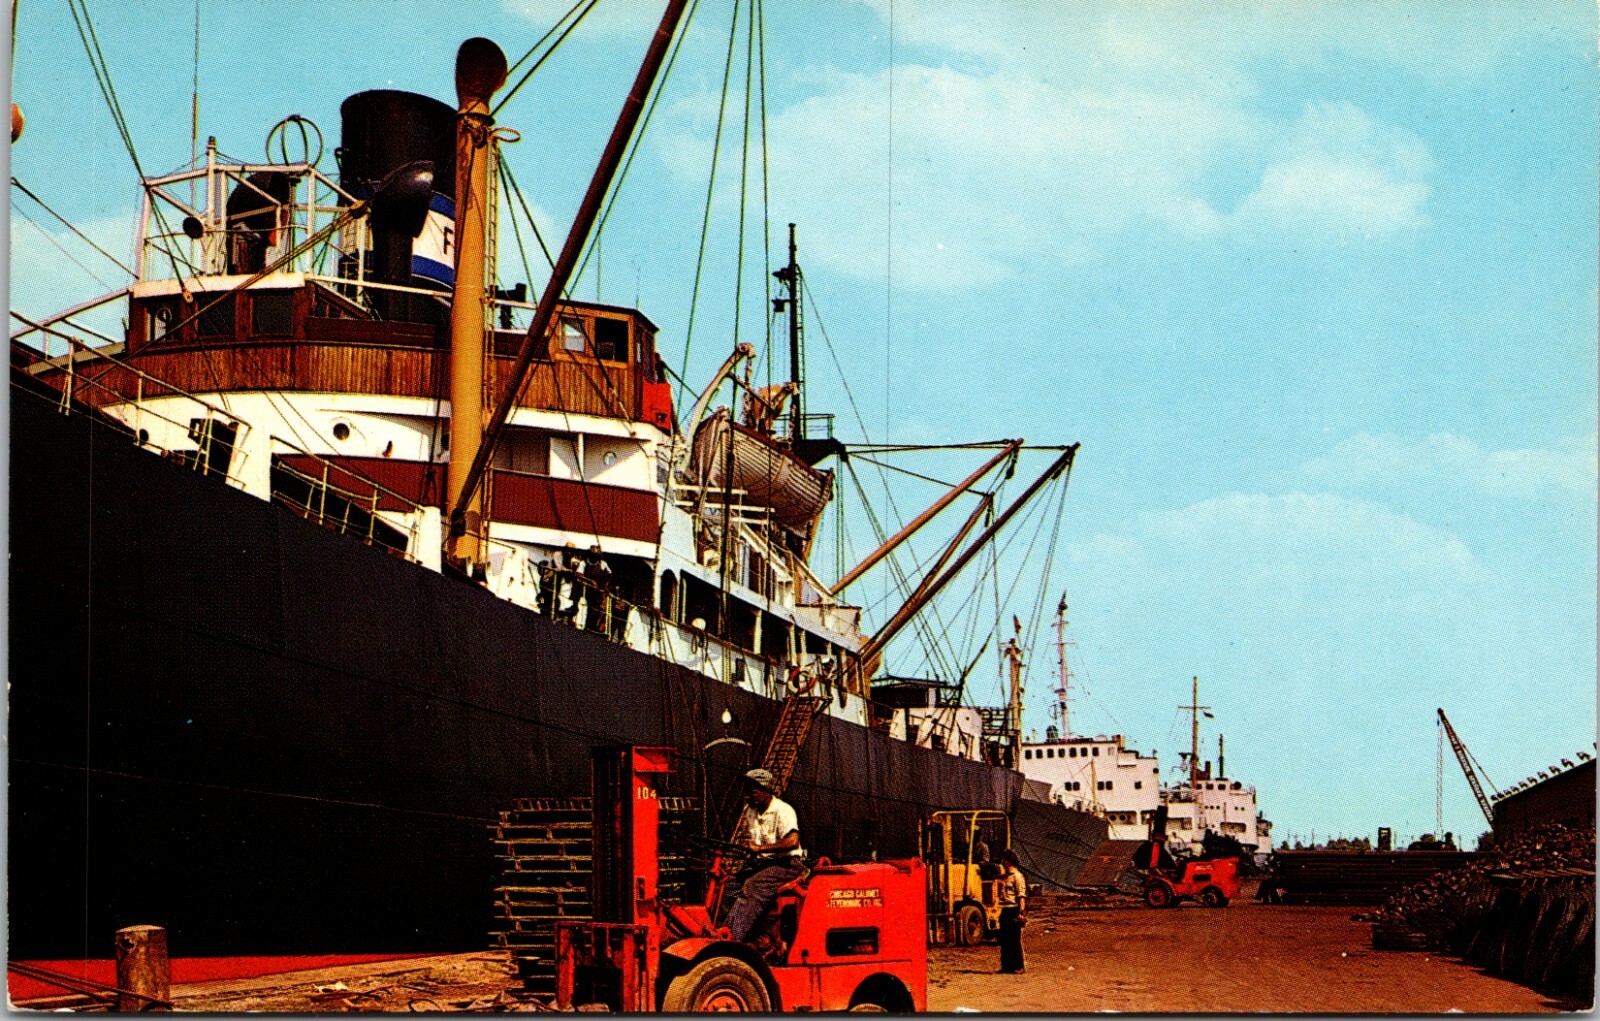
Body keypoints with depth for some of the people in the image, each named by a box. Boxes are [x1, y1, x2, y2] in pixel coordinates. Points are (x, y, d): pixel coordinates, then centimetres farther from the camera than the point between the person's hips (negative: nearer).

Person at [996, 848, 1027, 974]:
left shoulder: (1017, 876, -10)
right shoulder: (1004, 876, 17)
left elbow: (1021, 895, -15)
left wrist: (1021, 912, -22)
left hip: (1014, 911, -9)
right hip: (1005, 910, 9)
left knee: (1015, 940, -5)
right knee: (1004, 940, 11)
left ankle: (1018, 967, -1)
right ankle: (1006, 966, 17)